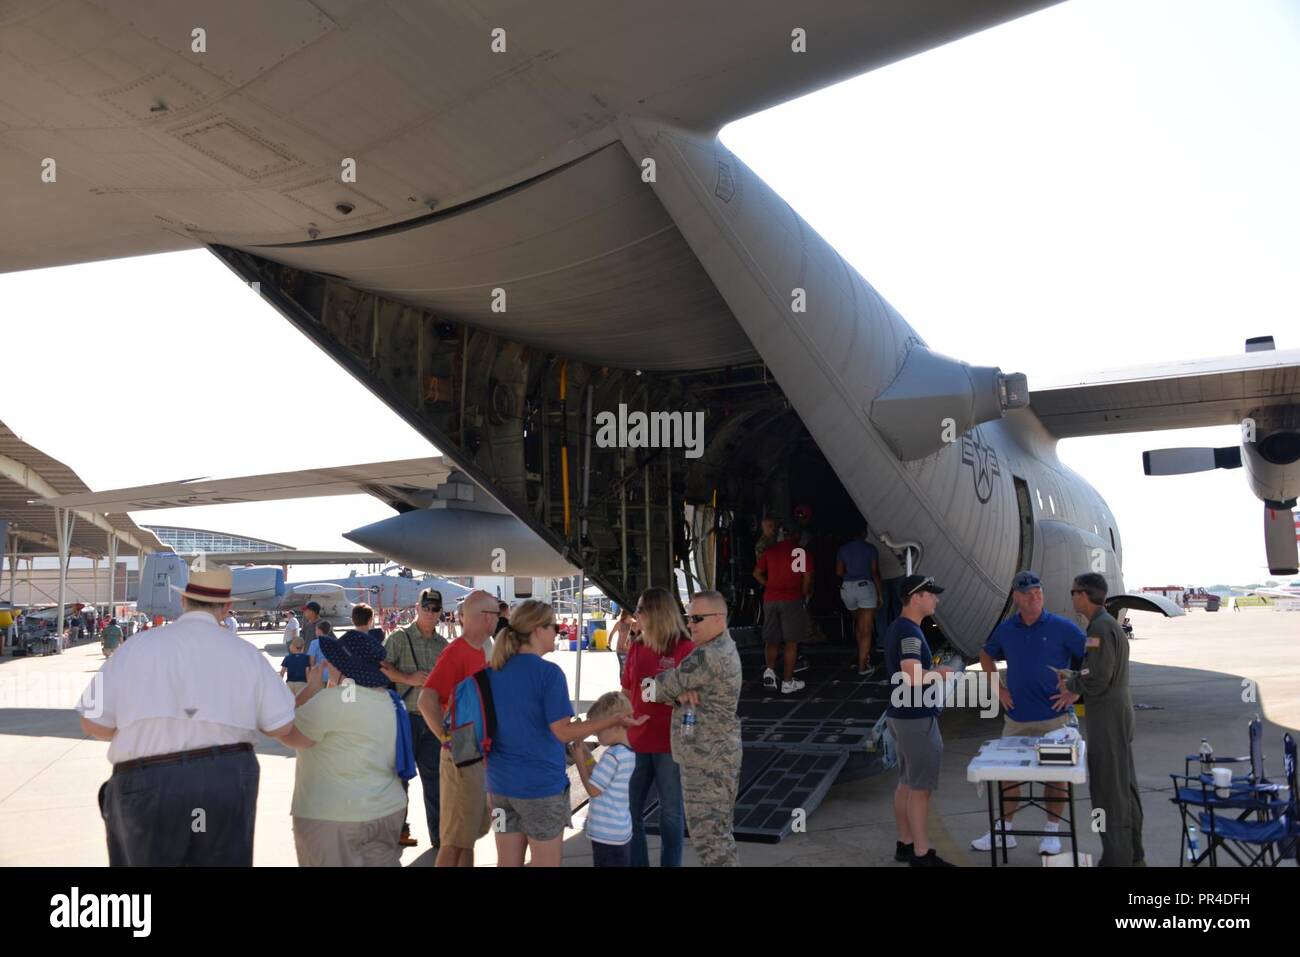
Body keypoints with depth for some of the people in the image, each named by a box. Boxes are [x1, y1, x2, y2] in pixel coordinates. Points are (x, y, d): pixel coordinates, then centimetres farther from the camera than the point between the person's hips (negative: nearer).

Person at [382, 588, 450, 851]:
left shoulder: (443, 644, 12)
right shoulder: (399, 637, -2)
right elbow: (382, 667, -12)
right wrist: (408, 679, -22)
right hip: (405, 717, -4)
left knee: (435, 777, 6)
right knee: (400, 774, 6)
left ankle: (439, 834, 12)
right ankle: (398, 829, 20)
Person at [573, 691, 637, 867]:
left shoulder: (612, 755, -21)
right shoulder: (628, 753, 6)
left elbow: (593, 790, -14)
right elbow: (600, 779, 14)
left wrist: (580, 760, -6)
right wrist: (586, 755, 5)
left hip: (608, 834, -9)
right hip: (621, 830, 9)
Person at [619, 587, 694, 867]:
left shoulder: (686, 649, -12)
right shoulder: (636, 648, 4)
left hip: (671, 744, -5)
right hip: (636, 742, 5)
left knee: (671, 812, 10)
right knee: (629, 811, 12)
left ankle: (670, 864, 26)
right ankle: (636, 863, 29)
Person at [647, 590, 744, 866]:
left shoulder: (708, 657, -22)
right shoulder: (723, 648, 11)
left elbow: (660, 687, -14)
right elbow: (678, 684, 7)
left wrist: (677, 693, 7)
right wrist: (681, 693, -15)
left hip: (707, 761, -10)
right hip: (715, 755, 10)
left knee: (708, 836, -4)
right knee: (718, 831, 18)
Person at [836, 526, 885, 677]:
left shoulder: (843, 549, 8)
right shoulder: (870, 548, -2)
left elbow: (839, 572, 6)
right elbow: (875, 572, -7)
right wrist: (880, 593, -2)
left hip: (847, 587, 4)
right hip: (865, 586, -4)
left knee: (858, 623, 25)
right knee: (866, 629, -2)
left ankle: (863, 656, 35)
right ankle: (862, 666, -7)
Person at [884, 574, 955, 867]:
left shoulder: (898, 628, 11)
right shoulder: (909, 632, -20)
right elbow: (914, 677, -28)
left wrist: (933, 670, 13)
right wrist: (939, 674, -12)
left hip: (902, 714, 10)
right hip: (916, 719, -10)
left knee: (906, 782, 15)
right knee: (920, 787, -3)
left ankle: (905, 844, 24)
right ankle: (921, 854, 4)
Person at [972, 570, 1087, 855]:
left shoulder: (1062, 628, -8)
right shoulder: (1006, 630, 3)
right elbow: (986, 657, 20)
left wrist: (1076, 691, -10)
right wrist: (998, 688, 10)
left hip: (1054, 717, -3)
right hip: (1016, 717, 3)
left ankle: (1052, 832, 21)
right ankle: (1003, 831, 20)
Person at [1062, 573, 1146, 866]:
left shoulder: (1100, 627, -19)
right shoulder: (1110, 623, 13)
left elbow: (1097, 680, -22)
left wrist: (1069, 686, -6)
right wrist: (1073, 676, 12)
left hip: (1107, 718, -10)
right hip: (1117, 713, 10)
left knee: (1108, 791, -2)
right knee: (1125, 787, 17)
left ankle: (1117, 859, 5)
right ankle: (1133, 855, 27)